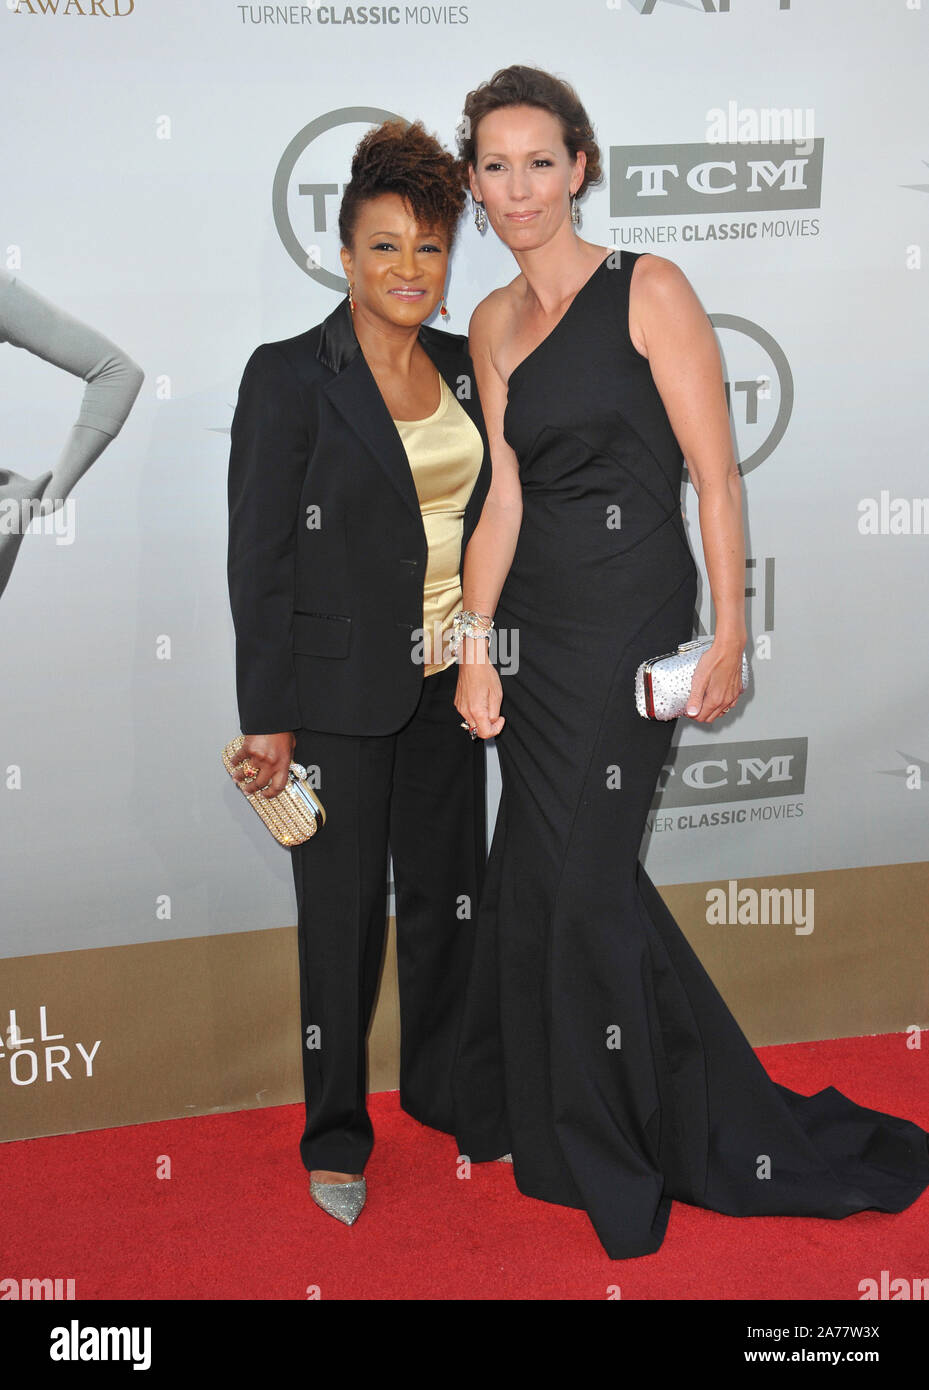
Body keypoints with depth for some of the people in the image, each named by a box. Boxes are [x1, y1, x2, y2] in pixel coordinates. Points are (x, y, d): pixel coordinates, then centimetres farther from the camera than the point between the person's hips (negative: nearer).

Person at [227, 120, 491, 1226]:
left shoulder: (464, 369, 7)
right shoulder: (288, 376, -11)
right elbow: (258, 556, -12)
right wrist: (267, 718, -13)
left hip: (446, 680, 5)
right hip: (341, 691, -5)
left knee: (447, 893, 16)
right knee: (343, 916, 6)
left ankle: (439, 1088, 37)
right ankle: (336, 1136, 24)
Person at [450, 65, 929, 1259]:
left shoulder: (648, 291, -7)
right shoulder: (495, 322, 10)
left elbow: (716, 477, -9)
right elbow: (502, 496, 6)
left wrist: (729, 637, -12)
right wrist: (474, 646, -2)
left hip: (629, 623, -6)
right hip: (532, 624, 6)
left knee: (573, 884, 0)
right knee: (539, 876, 10)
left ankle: (610, 1162, 21)